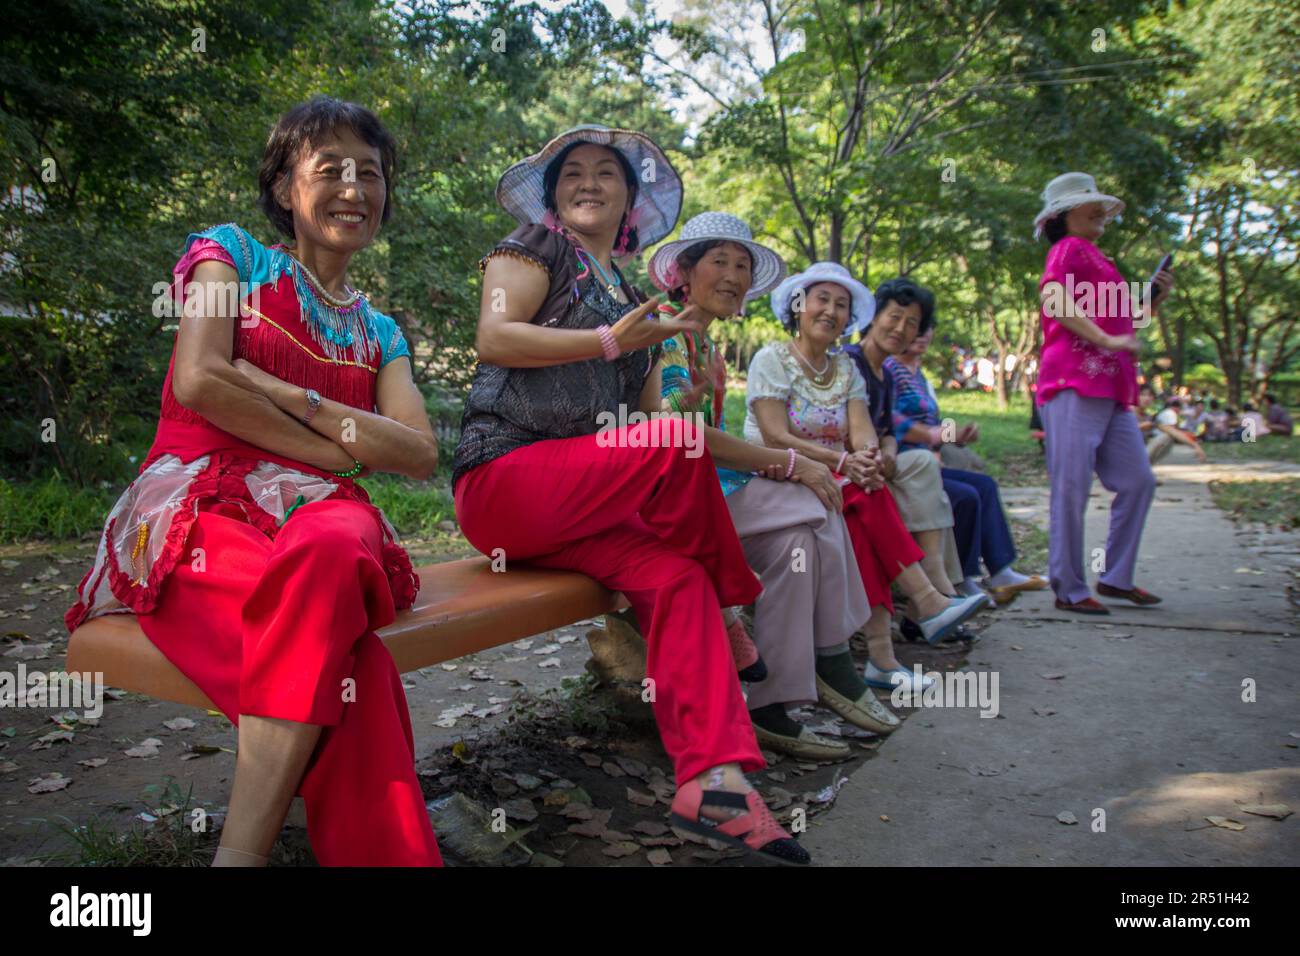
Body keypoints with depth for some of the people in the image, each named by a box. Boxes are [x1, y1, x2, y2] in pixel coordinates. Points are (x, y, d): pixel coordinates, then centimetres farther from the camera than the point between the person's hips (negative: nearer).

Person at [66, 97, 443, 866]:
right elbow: (198, 381, -6)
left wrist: (290, 396, -4)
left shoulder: (379, 333, 24)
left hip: (321, 517, 3)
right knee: (338, 640, -38)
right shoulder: (233, 254, 14)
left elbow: (422, 454, 6)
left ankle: (241, 852, -36)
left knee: (332, 551, -39)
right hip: (199, 509, -3)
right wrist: (344, 450, -4)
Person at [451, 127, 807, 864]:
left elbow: (644, 414, 21)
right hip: (501, 478, -6)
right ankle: (732, 607, -5)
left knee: (674, 574, -22)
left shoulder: (632, 299, 26)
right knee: (679, 438, -26)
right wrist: (611, 341, -13)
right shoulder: (536, 247, 9)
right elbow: (494, 338, -9)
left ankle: (713, 779, -28)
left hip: (574, 505, 6)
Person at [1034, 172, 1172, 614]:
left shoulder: (1096, 259, 28)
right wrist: (1107, 340, -22)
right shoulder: (1070, 249, 0)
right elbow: (1054, 298, -19)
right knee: (1072, 489, -7)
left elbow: (1120, 320, 34)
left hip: (1111, 391, 10)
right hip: (1075, 384, -10)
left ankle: (1116, 577, 18)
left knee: (1139, 481, 9)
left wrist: (1156, 297, 19)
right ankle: (1069, 590, -2)